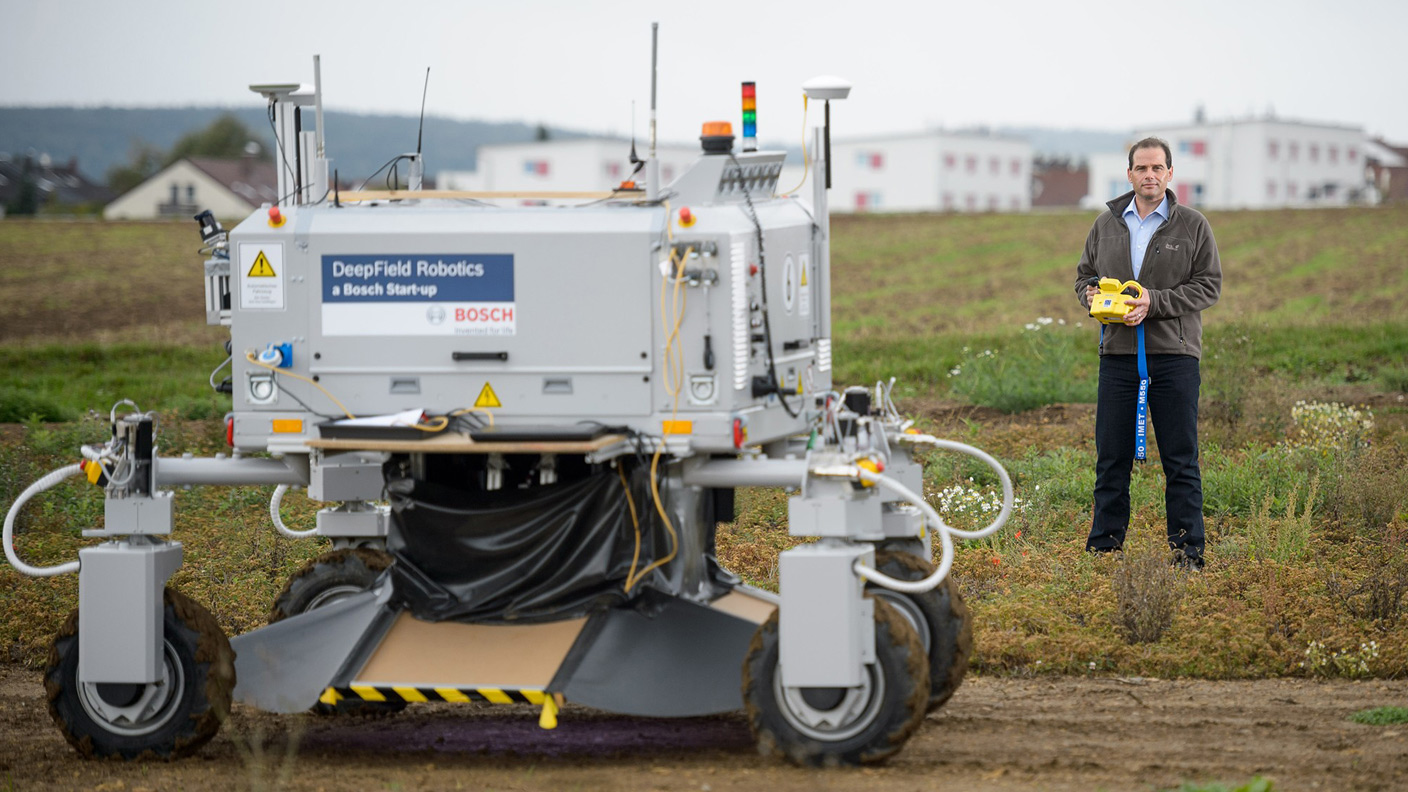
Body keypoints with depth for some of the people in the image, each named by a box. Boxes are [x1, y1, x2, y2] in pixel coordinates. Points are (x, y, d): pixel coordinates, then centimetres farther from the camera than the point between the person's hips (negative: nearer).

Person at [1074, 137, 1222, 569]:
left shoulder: (1193, 226, 2)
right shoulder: (1106, 224, 12)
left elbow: (1209, 285, -2)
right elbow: (1084, 274, 19)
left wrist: (1154, 303, -14)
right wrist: (1092, 294, -5)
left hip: (1174, 355, -3)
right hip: (1117, 354, 3)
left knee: (1181, 461, 0)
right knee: (1111, 459, 6)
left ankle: (1187, 549, 4)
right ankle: (1104, 546, 13)